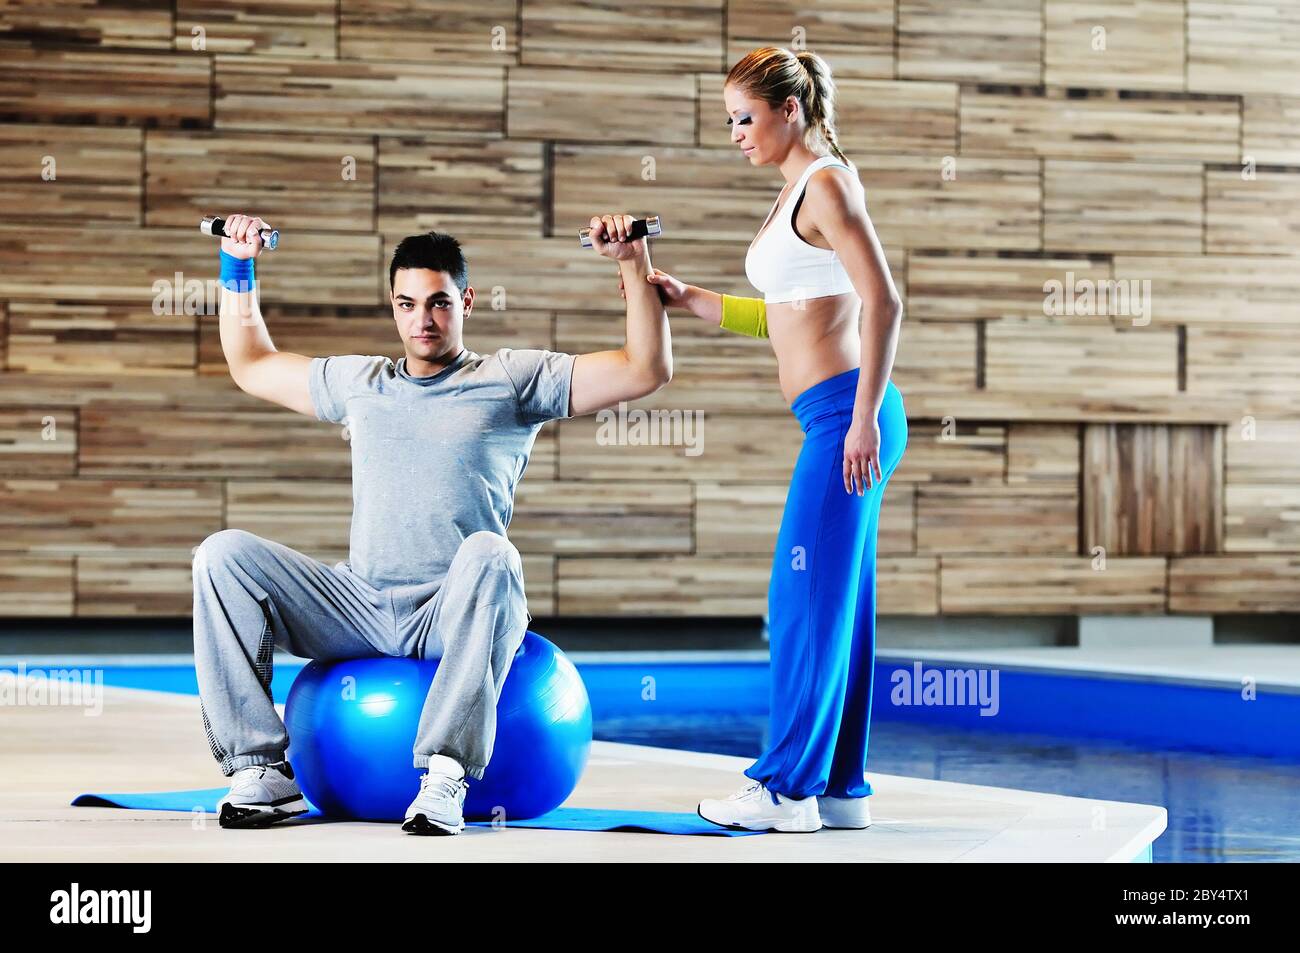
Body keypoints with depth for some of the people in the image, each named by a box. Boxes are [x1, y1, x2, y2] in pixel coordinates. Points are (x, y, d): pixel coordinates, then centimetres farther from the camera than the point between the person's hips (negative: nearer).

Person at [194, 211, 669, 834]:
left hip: (457, 618, -4)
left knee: (488, 553, -40)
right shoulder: (357, 382, 20)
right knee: (224, 555, -16)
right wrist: (238, 268, 29)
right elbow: (250, 365, 34)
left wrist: (634, 263, -6)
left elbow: (646, 370, 0)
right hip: (361, 611, 4)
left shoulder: (513, 379, 8)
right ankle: (262, 769, -19)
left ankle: (446, 773, -44)